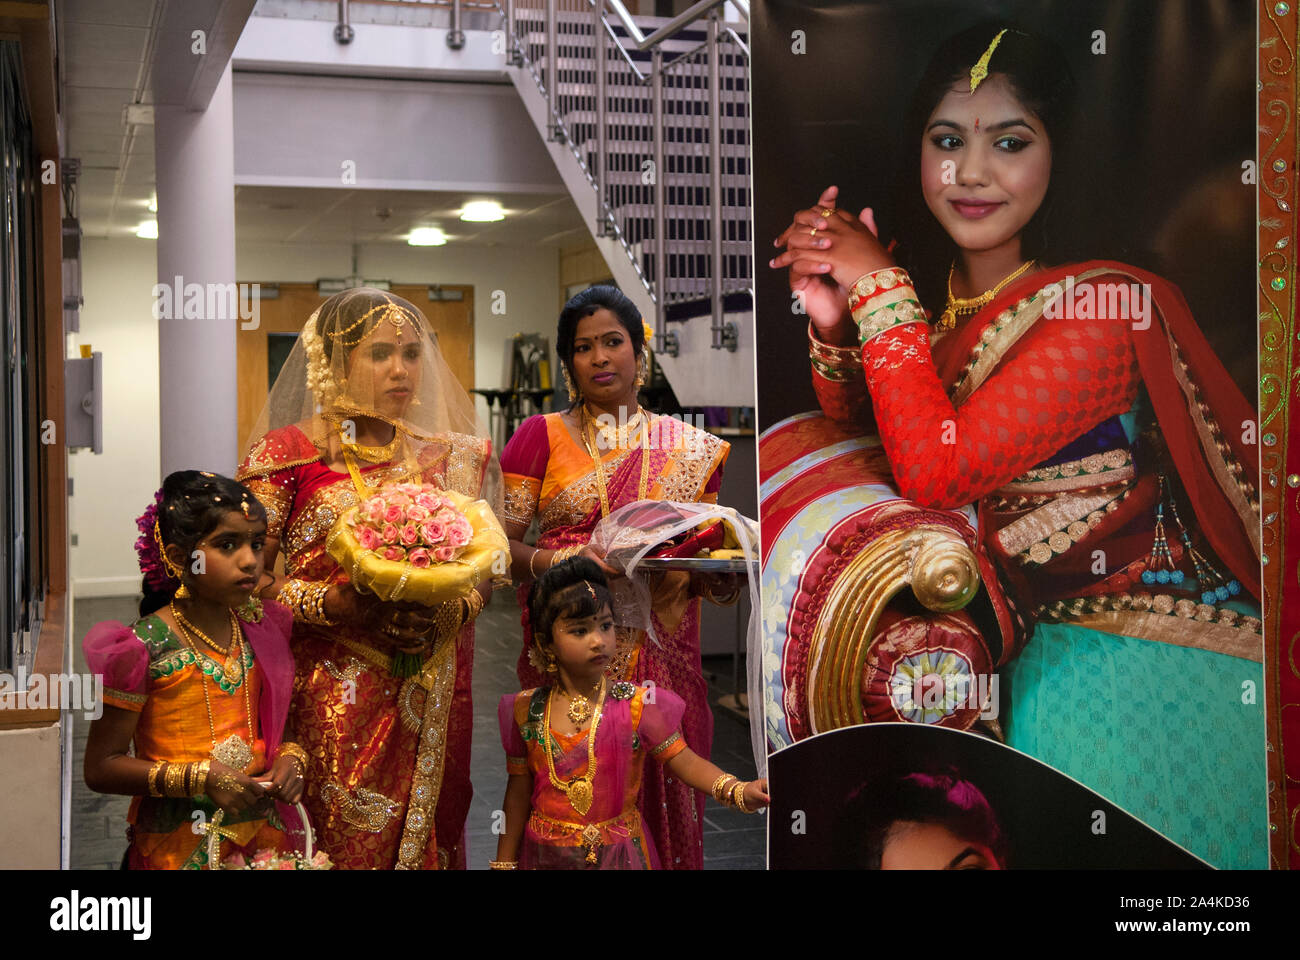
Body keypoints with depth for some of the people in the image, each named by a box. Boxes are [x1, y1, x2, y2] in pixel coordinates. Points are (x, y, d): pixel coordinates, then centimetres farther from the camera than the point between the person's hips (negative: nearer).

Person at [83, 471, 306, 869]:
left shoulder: (259, 630, 1)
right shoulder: (146, 646, -15)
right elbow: (100, 768, -12)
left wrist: (290, 755, -8)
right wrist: (199, 777, -21)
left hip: (261, 834, 5)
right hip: (179, 847, -4)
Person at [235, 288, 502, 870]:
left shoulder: (448, 458, 12)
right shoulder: (287, 453, -1)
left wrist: (452, 611, -7)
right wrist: (335, 604, -19)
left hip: (432, 697, 4)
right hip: (334, 697, -3)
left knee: (430, 841, 7)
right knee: (347, 845, -4)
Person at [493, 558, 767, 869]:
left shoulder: (637, 705, -10)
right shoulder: (528, 711, -4)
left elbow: (686, 762, -13)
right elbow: (519, 794, 5)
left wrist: (738, 790, -30)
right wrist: (505, 862, 8)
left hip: (618, 854, -1)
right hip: (546, 854, 2)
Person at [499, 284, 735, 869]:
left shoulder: (691, 449, 11)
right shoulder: (540, 437, 5)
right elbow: (500, 543, -1)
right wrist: (562, 561, -18)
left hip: (663, 653, 2)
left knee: (660, 790, 3)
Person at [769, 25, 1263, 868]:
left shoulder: (1099, 309, -19)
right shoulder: (933, 282, 1)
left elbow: (933, 472, -25)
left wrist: (880, 289, -19)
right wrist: (831, 321, -8)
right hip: (1020, 611, 7)